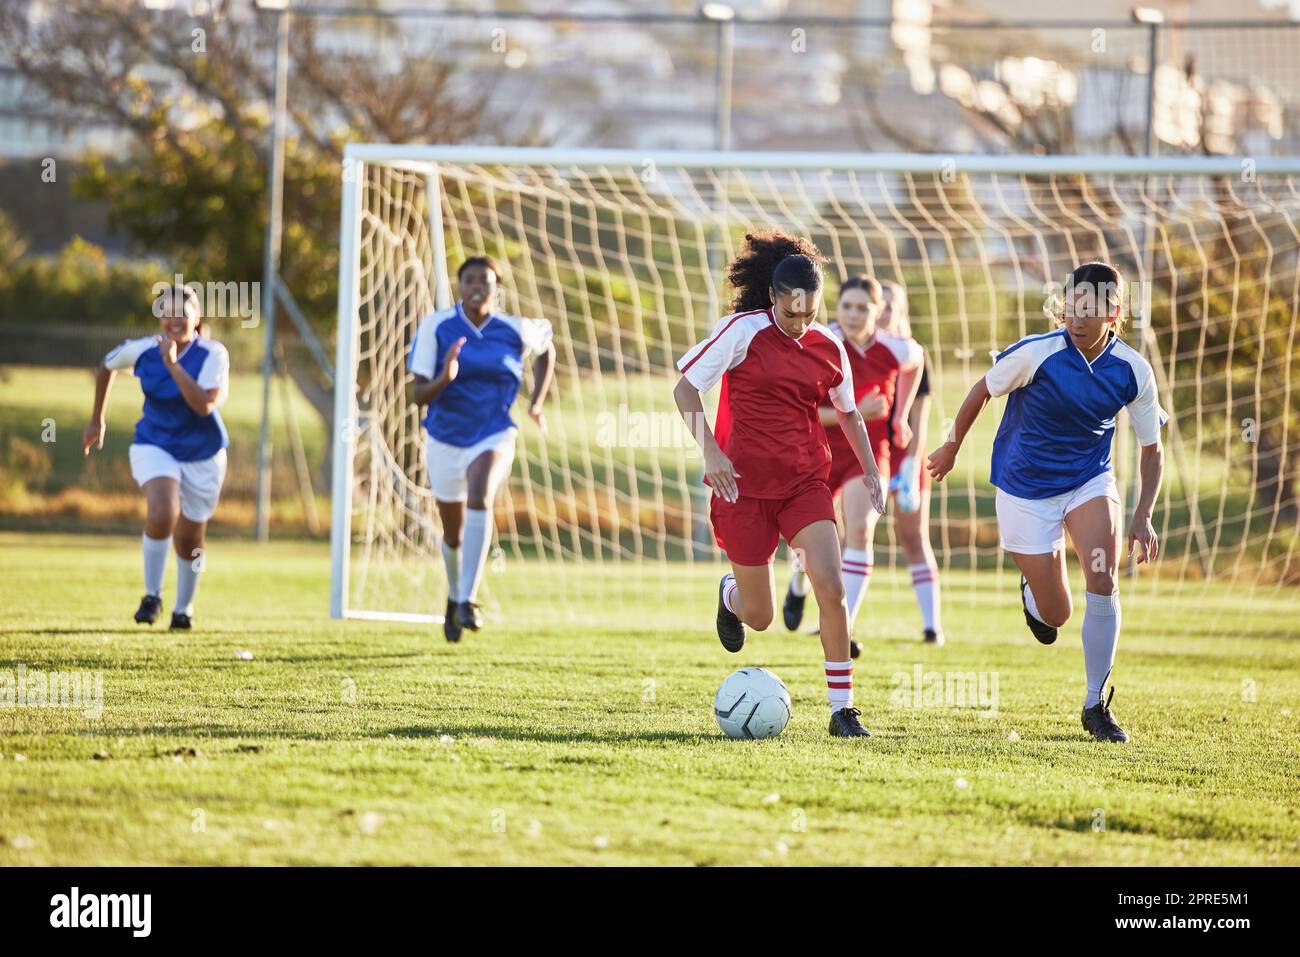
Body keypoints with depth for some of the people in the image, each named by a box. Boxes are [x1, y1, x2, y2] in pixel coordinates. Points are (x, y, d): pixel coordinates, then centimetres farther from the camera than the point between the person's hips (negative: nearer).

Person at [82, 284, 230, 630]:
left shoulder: (213, 354, -19)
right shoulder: (141, 350, -11)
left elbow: (205, 405, -33)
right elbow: (106, 366, 12)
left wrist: (173, 364, -36)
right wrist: (97, 420, 18)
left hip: (203, 455, 0)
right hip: (154, 446, 0)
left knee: (188, 542, 11)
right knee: (163, 515, -29)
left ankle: (183, 607, 40)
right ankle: (152, 595, -8)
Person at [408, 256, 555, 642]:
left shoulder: (514, 329, -7)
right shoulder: (436, 326, -11)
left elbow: (546, 349, 18)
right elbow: (418, 394, -12)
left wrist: (537, 402, 10)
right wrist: (444, 379, -33)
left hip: (493, 437, -1)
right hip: (445, 439, 1)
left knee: (479, 499, -32)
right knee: (454, 533, 13)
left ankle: (468, 600, -32)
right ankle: (454, 595, 45)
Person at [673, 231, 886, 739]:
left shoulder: (828, 348, 3)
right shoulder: (742, 331, -10)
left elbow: (848, 413, 19)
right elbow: (685, 388, -5)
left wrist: (869, 469, 8)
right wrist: (710, 451, -16)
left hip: (806, 484, 2)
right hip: (745, 485, -2)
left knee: (831, 588, -17)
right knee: (759, 617, 5)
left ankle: (842, 709, -8)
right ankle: (731, 594, 44)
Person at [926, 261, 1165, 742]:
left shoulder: (1133, 371, -12)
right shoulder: (1036, 353, -20)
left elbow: (1151, 449, 0)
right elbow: (981, 390, -2)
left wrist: (1143, 517, -11)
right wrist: (951, 446, 10)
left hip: (1089, 482, 2)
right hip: (1025, 491, -2)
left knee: (1102, 583, -22)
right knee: (1055, 615, 1)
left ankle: (1096, 706, -7)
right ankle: (1031, 591, 41)